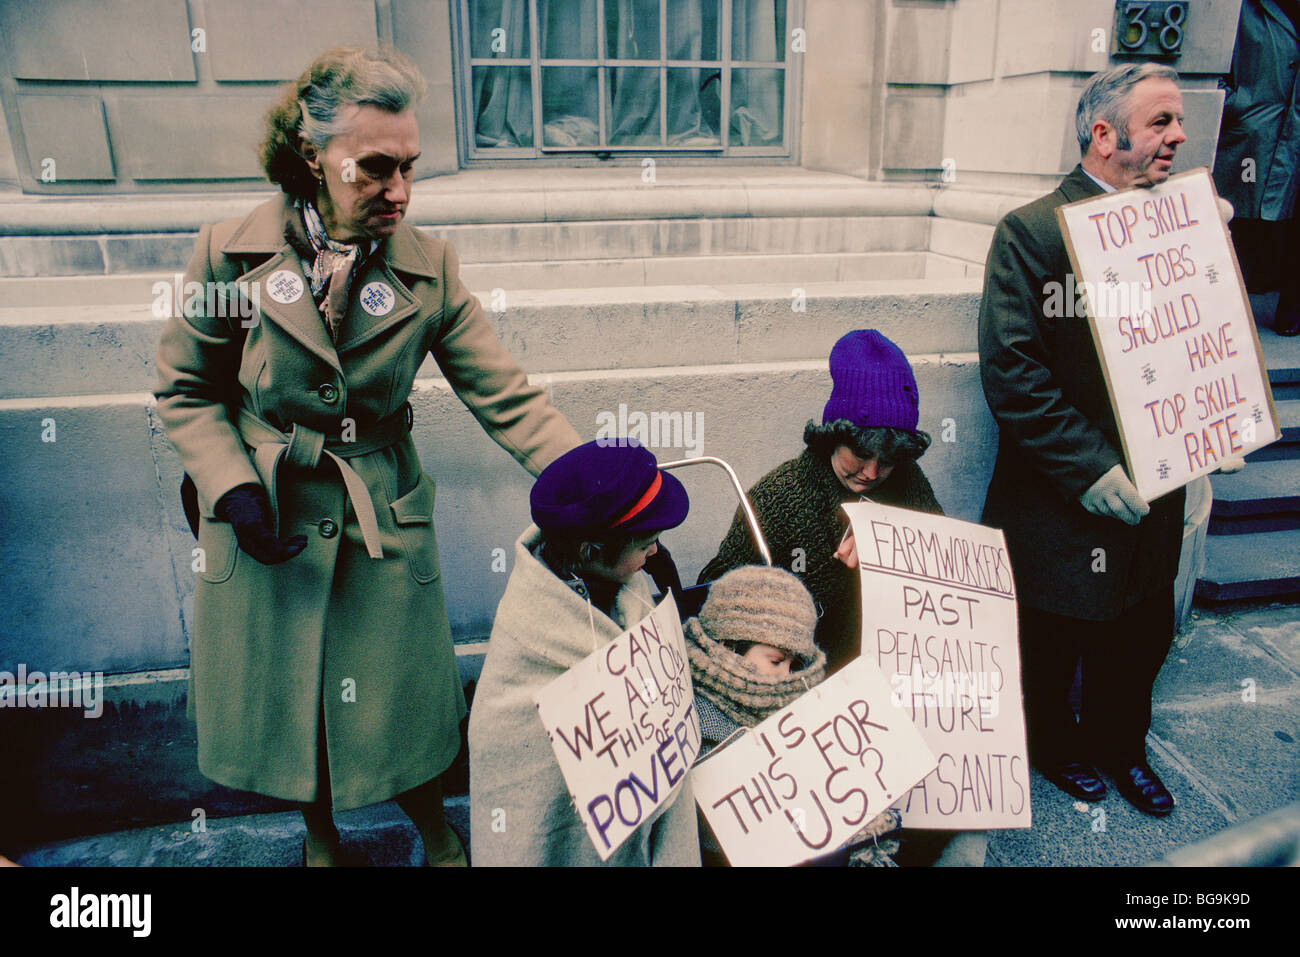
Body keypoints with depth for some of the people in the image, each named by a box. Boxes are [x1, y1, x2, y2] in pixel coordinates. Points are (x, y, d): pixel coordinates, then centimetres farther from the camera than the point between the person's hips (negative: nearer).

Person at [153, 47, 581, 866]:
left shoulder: (427, 269, -9)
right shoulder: (233, 254, -10)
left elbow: (507, 398, -13)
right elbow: (186, 389, 0)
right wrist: (233, 490, -15)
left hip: (385, 523, 0)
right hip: (265, 525, 1)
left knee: (398, 703, 13)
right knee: (286, 702, 18)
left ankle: (434, 831, 45)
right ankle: (319, 831, 50)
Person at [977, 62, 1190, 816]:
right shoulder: (1031, 232, -15)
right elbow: (1010, 370, -22)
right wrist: (1088, 469, -23)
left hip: (1152, 492, 6)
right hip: (1064, 500, -6)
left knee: (1141, 639, 21)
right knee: (1054, 641, 15)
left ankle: (1120, 743, 47)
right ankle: (1053, 744, 43)